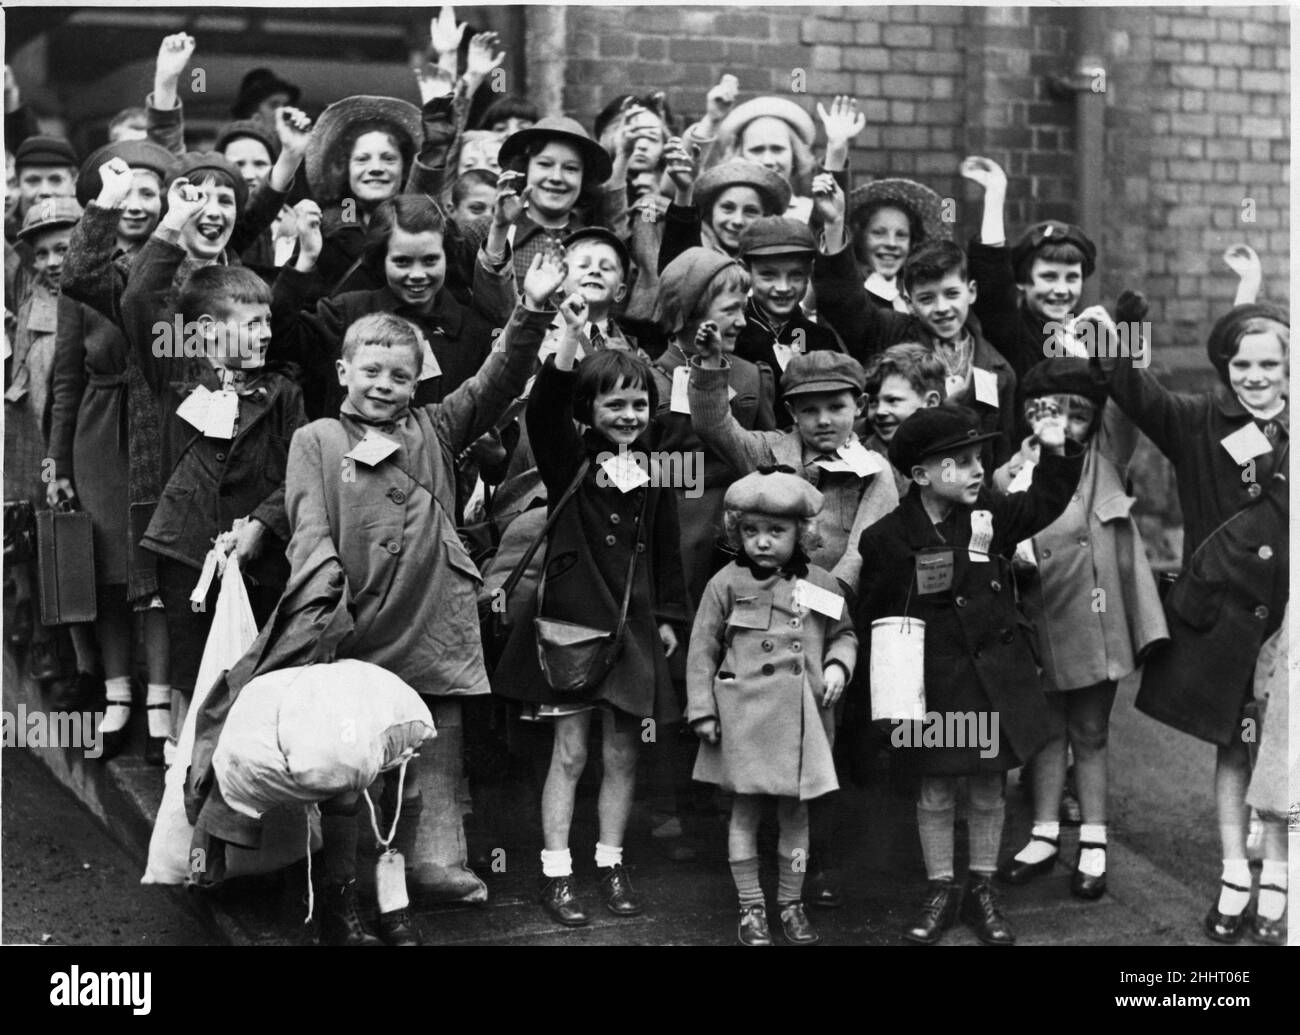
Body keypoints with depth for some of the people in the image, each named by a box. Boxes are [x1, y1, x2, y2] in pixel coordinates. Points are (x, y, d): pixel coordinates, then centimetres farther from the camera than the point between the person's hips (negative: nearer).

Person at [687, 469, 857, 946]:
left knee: (795, 812, 11)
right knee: (746, 811, 5)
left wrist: (837, 665, -4)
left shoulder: (820, 584, 4)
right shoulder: (726, 584, -3)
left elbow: (843, 633, 17)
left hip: (801, 719, 2)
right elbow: (703, 650, 0)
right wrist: (702, 711, -3)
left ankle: (791, 904, 26)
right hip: (745, 718, -2)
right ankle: (751, 909, 17)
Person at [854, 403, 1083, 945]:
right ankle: (941, 890, 26)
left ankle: (983, 890, 28)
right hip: (931, 686, -2)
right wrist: (885, 673, -6)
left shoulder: (991, 513, -2)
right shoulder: (886, 538, -10)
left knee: (988, 789, 13)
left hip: (995, 678, 3)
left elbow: (1044, 504, 10)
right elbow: (870, 619, -2)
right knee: (935, 792, 9)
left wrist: (1056, 453, -4)